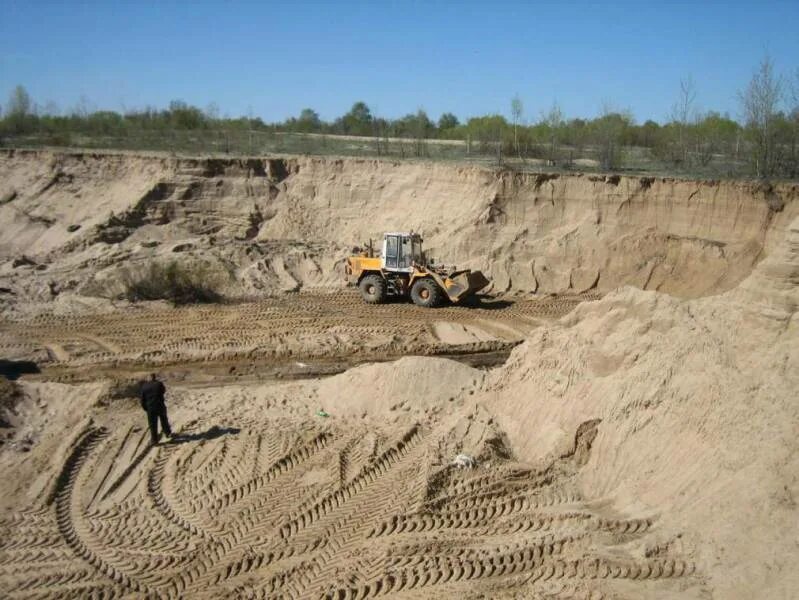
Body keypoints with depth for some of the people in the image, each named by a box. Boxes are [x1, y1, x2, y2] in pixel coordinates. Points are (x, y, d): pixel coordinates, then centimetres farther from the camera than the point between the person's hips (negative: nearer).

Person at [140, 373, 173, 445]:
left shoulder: (144, 386, -4)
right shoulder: (159, 384, -10)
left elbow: (143, 399, 0)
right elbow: (164, 391, 10)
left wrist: (145, 408, 12)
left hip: (150, 408, 0)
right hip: (161, 406, 0)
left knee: (153, 425, 7)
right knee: (164, 421, 22)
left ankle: (154, 440, 8)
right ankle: (168, 433, 37)